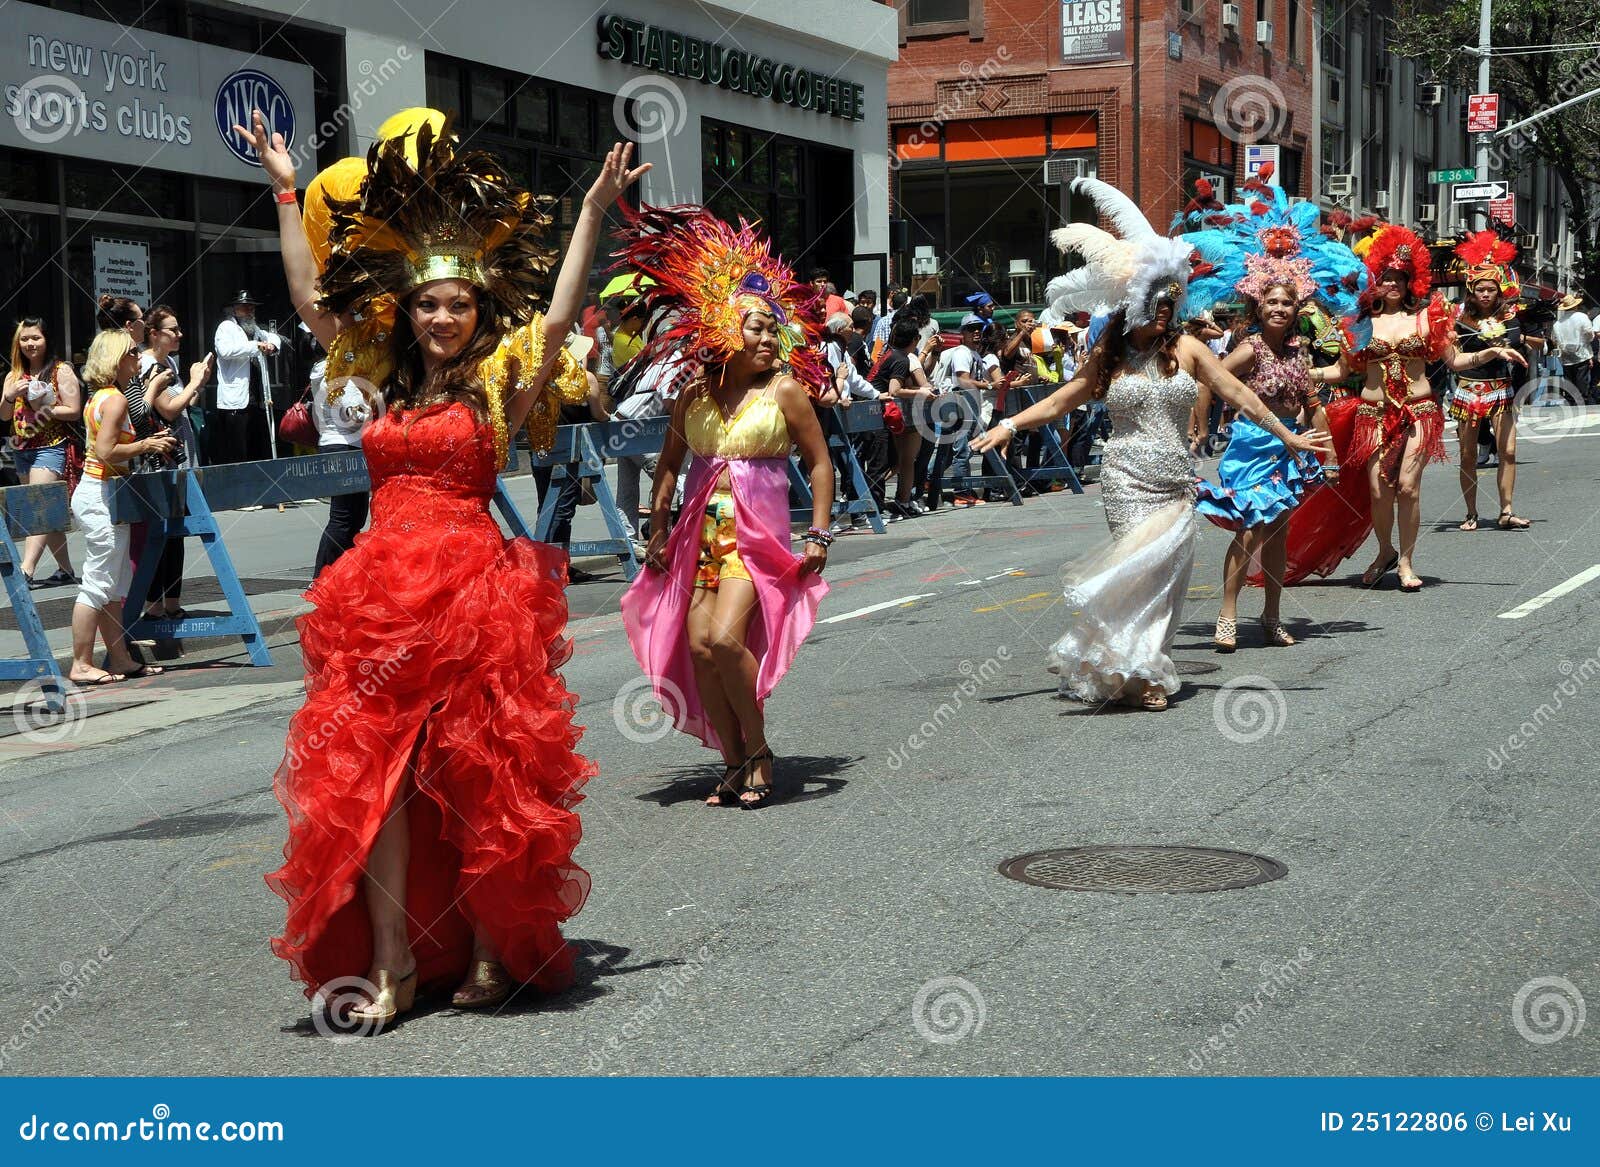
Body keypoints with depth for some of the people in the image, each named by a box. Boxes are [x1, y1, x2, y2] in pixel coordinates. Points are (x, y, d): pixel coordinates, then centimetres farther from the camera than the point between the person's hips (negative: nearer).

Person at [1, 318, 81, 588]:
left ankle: (26, 571, -25)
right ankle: (65, 571, 17)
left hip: (51, 447, -7)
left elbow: (74, 411, -9)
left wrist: (43, 408, -16)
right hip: (22, 450, 7)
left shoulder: (61, 371, -3)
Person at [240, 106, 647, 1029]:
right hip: (380, 592, 4)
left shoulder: (501, 385, 4)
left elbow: (559, 316, -8)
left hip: (475, 589, -4)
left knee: (478, 770, -1)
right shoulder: (383, 384, 14)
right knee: (372, 766, -2)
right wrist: (287, 193, 19)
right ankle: (389, 963, 2)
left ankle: (491, 948, 10)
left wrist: (595, 214, -13)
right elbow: (312, 299, 18)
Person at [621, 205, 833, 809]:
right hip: (701, 531, 4)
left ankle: (758, 752, 0)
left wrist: (819, 535, -5)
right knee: (698, 647, -5)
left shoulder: (786, 390, -3)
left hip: (757, 531, -4)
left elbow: (820, 463, 1)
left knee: (726, 637, -20)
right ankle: (735, 761, 9)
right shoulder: (695, 393, 6)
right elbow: (669, 462, 16)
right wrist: (658, 530, 13)